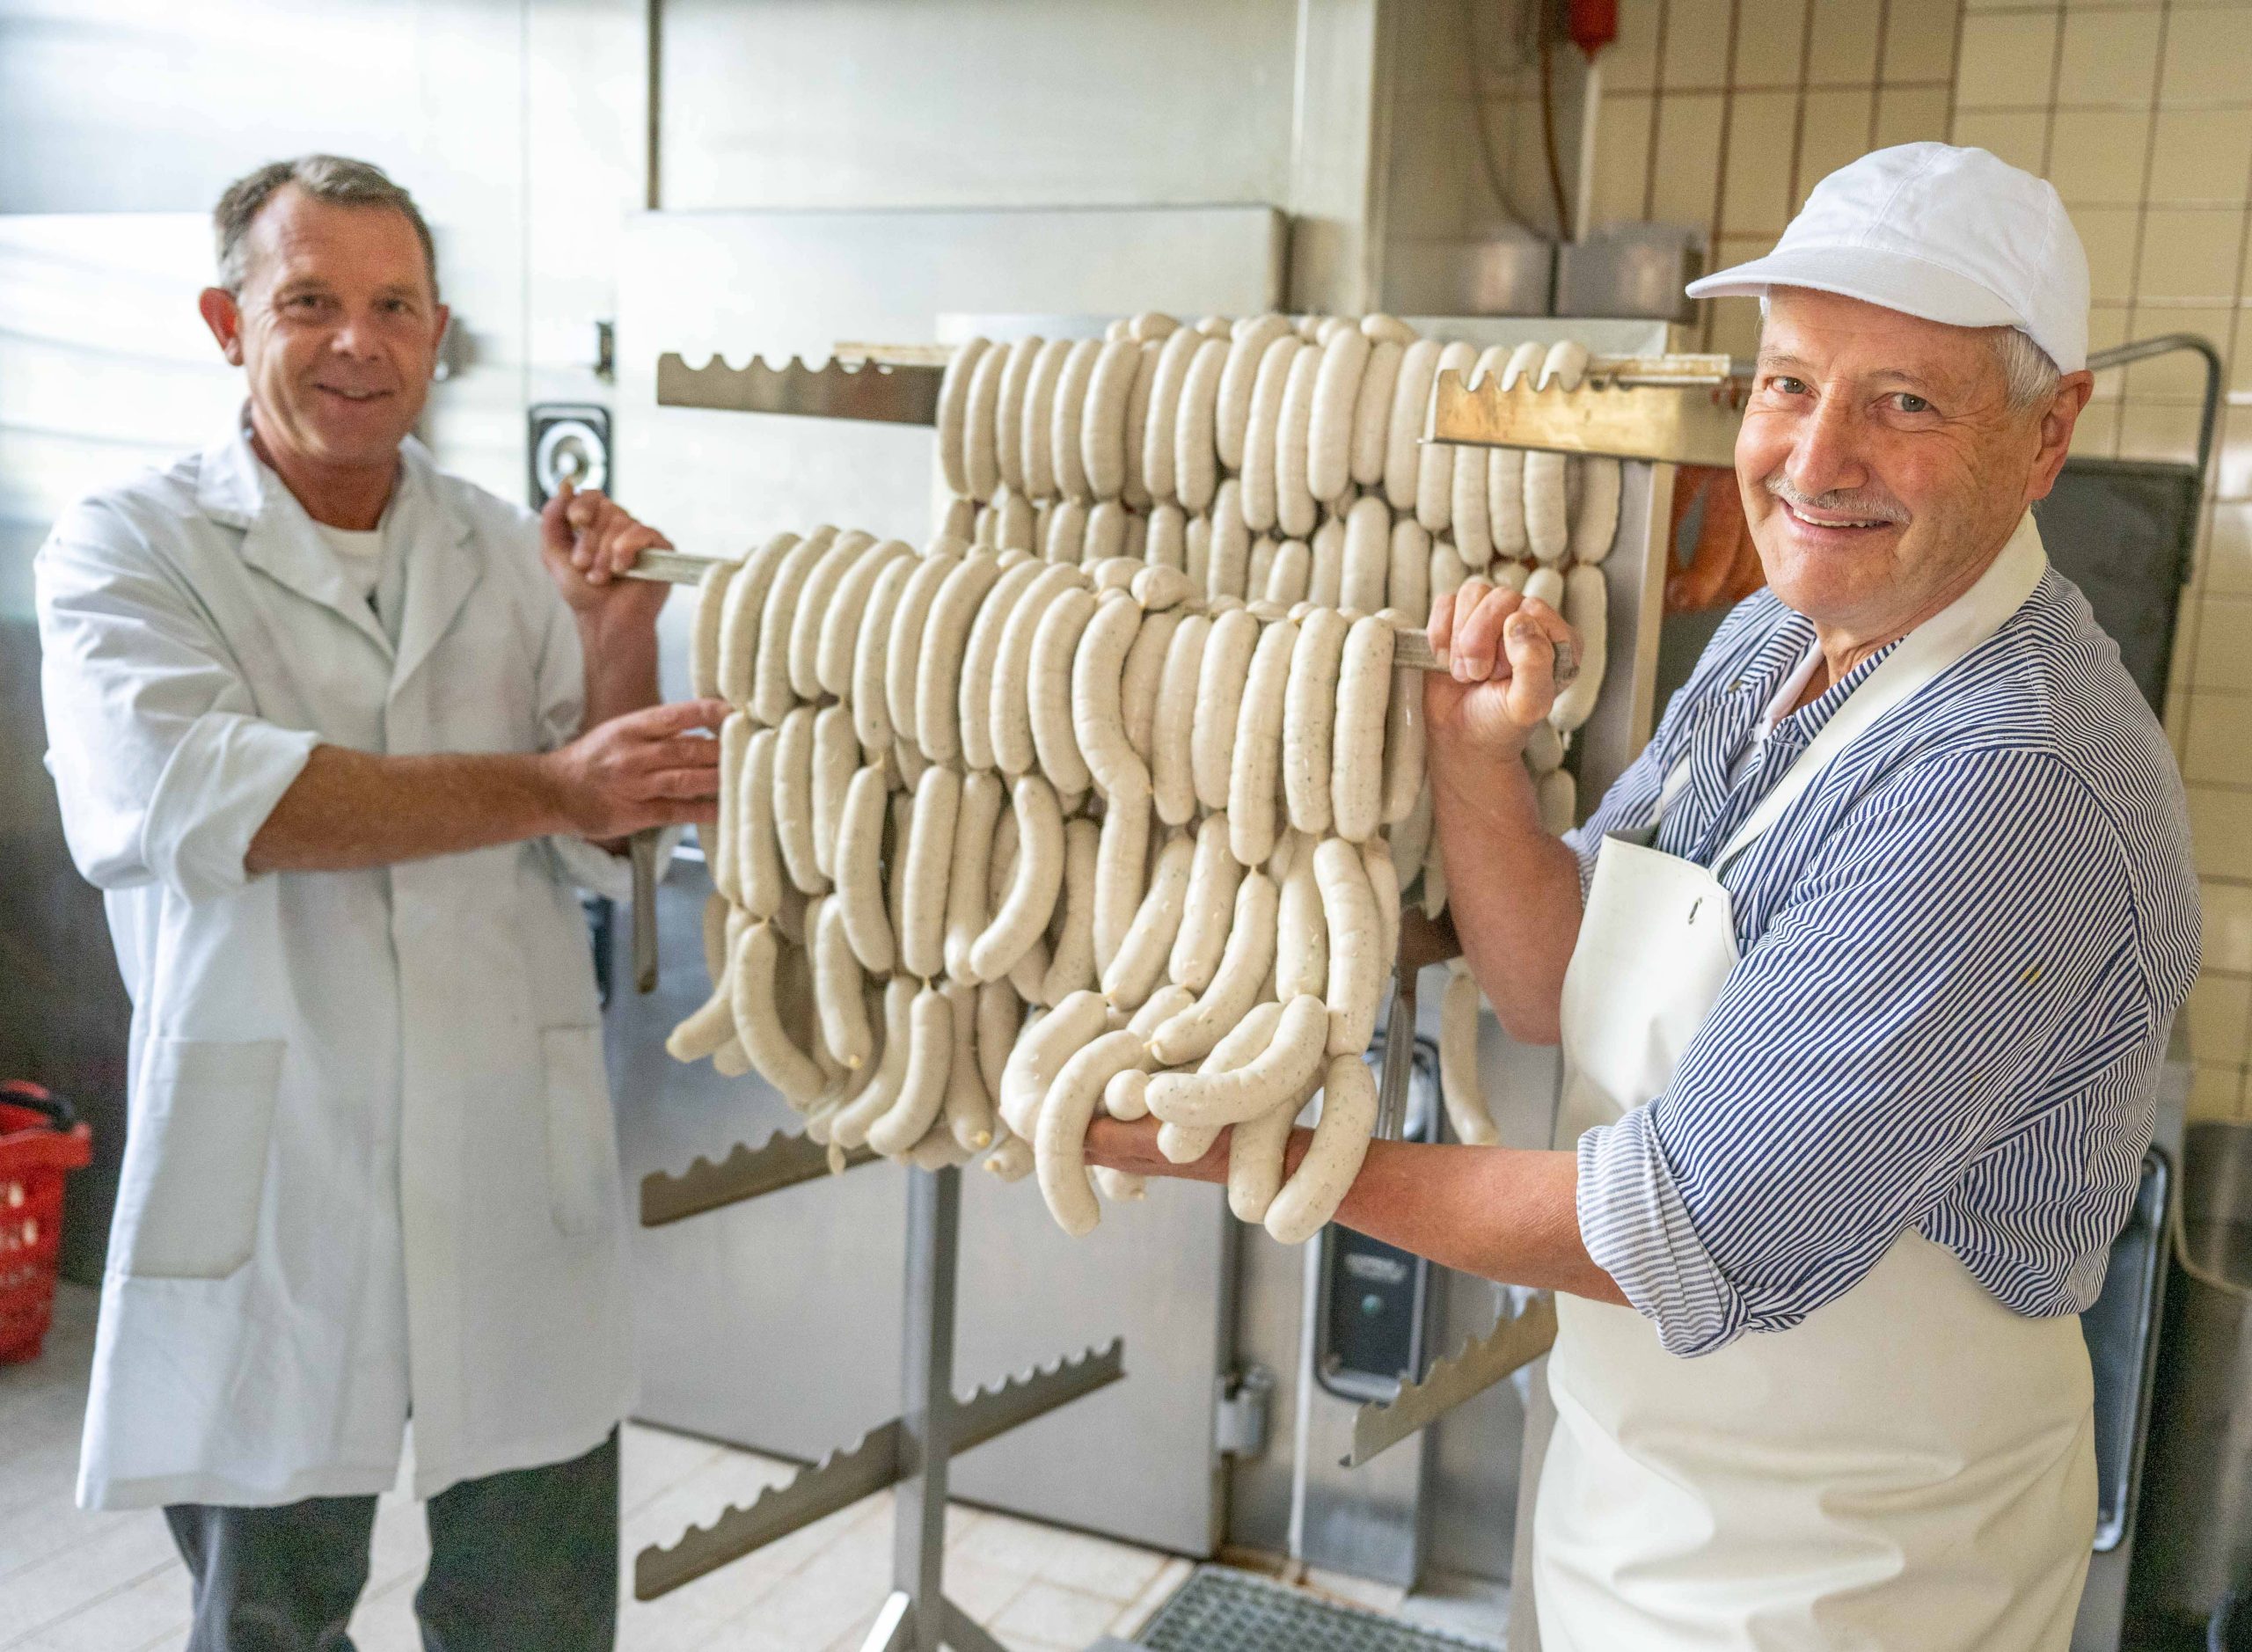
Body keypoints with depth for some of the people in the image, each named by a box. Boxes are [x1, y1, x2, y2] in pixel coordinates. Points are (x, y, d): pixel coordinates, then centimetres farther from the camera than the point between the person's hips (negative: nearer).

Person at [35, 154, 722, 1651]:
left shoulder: (510, 558, 8)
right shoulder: (128, 552, 0)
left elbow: (599, 852, 5)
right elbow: (189, 797, -19)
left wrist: (616, 644, -12)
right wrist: (545, 783, -25)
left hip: (516, 1182, 3)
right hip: (267, 1196, -2)